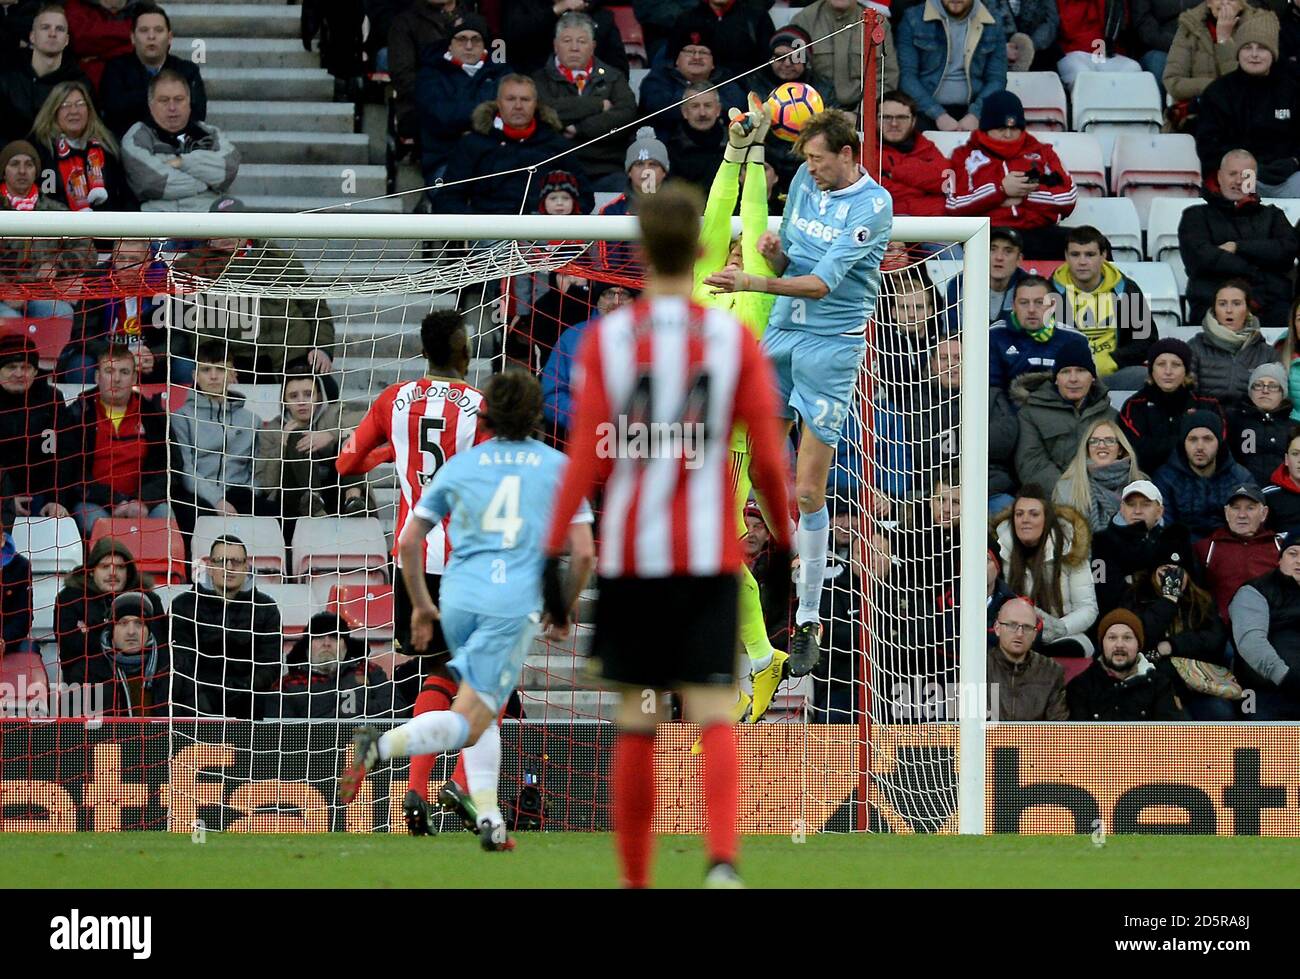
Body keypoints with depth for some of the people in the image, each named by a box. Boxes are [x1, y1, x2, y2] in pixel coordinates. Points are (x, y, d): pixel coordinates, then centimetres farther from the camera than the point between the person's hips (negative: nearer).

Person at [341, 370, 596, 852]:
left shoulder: (457, 465, 12)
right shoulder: (558, 467, 8)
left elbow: (408, 541, 10)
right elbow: (583, 552, 3)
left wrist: (421, 605, 22)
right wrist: (563, 612, 18)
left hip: (459, 597, 3)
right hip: (517, 602, -3)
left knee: (485, 709, 22)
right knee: (467, 725, -7)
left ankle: (488, 817, 10)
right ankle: (381, 746, -32)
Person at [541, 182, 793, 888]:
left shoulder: (606, 339, -2)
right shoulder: (735, 339, -1)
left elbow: (586, 459, -7)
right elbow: (768, 459, -2)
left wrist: (554, 552, -3)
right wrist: (782, 548, 10)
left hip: (629, 553, 0)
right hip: (711, 556, 0)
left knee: (636, 722, 10)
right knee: (714, 716, -4)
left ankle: (634, 882, 14)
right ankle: (722, 861, -27)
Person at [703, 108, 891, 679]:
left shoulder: (873, 207, -13)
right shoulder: (806, 181, 8)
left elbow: (823, 282, -20)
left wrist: (755, 283, -28)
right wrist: (773, 251, -8)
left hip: (831, 347, -6)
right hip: (780, 334, 6)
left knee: (807, 492, -6)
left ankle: (807, 621, 3)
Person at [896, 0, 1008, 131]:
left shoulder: (991, 27, 6)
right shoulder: (913, 20, -1)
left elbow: (996, 79, 3)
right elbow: (907, 75, -6)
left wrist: (975, 114, -15)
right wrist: (938, 115, -17)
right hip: (923, 113, -1)